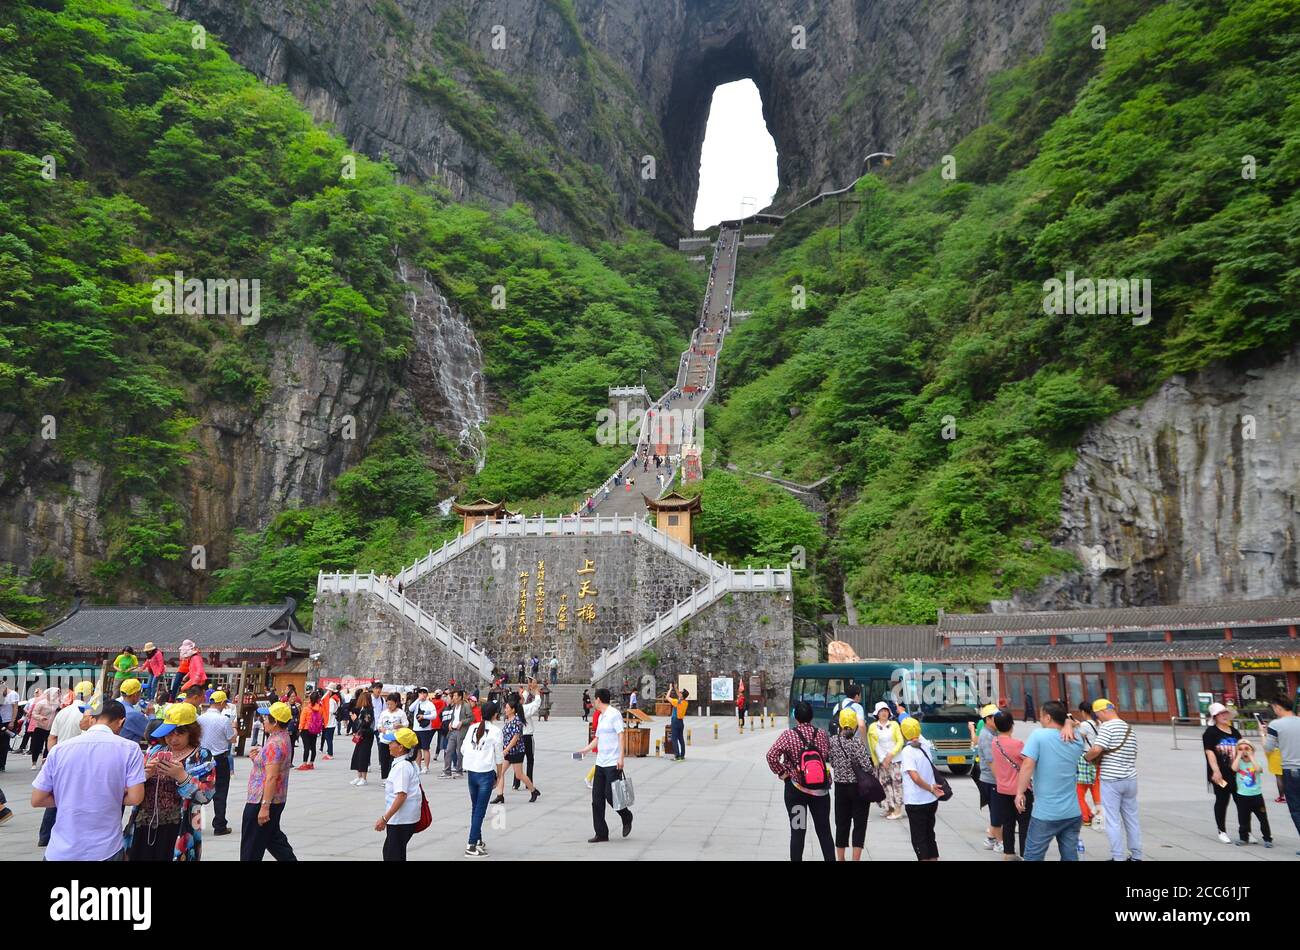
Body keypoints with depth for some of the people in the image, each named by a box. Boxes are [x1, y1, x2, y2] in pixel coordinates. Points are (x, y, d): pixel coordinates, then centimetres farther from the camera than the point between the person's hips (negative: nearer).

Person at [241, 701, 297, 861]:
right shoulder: (283, 738, 9)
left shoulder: (274, 744, -22)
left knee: (251, 847, 3)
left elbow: (271, 777, -26)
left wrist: (265, 806, -26)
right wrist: (257, 758, 3)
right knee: (273, 838, 20)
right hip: (277, 799, 10)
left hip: (263, 801, -10)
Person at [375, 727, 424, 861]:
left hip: (400, 820, -10)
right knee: (389, 851, 19)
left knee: (392, 854, -3)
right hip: (403, 818, 10)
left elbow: (401, 796, -26)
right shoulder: (410, 763, 11)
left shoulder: (401, 766, -20)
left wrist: (385, 818, -23)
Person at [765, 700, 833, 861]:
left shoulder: (788, 735, -13)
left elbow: (771, 755, -22)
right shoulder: (822, 735, -4)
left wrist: (781, 772, -10)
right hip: (821, 789, 3)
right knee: (824, 831, 15)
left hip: (796, 789, -2)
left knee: (797, 832, 6)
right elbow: (830, 758, 0)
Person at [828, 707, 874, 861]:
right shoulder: (857, 742, -17)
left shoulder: (832, 741, -5)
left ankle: (840, 858, 20)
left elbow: (831, 763, 1)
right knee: (859, 825, 7)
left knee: (841, 825, 14)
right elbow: (866, 766, -18)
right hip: (859, 788, -4)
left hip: (840, 787, 4)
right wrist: (874, 774, 1)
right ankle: (856, 858, 6)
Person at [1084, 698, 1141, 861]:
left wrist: (1088, 757, -4)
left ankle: (1118, 857, 5)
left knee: (1113, 821, 1)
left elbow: (1096, 750, -25)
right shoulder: (1130, 728, 11)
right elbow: (1133, 754, 19)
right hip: (1130, 779, 7)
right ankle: (1136, 855, 22)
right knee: (1132, 819, 16)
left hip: (1111, 780, -7)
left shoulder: (1107, 726, -13)